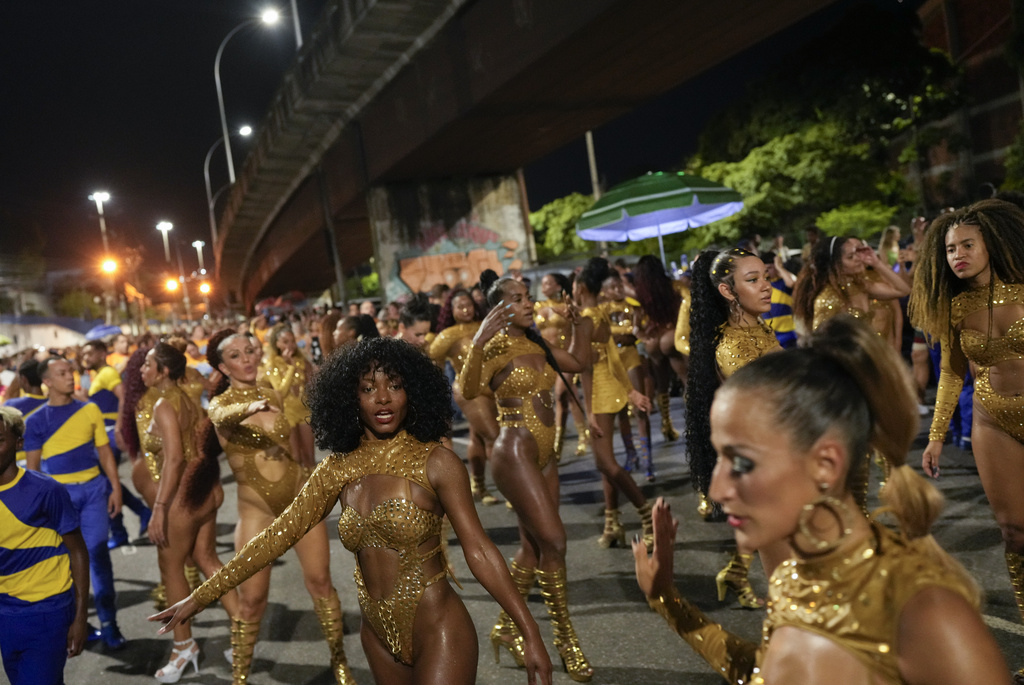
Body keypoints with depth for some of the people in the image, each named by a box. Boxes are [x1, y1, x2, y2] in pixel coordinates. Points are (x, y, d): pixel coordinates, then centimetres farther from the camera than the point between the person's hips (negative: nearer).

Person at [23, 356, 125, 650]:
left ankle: (108, 622, 8)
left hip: (93, 488, 1)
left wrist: (115, 487, 1)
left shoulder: (89, 409, 4)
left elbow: (104, 451, 7)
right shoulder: (36, 420, 0)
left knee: (98, 554, 1)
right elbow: (32, 466, 4)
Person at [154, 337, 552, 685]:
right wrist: (199, 598, 0)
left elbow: (478, 550, -15)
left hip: (437, 631, -5)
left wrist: (531, 636, -20)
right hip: (379, 635, 5)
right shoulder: (338, 469, -1)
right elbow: (278, 536, 2)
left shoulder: (434, 462, -14)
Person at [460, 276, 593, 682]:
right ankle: (566, 639, 8)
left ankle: (506, 628, 29)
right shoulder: (497, 346, -12)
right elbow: (469, 390, -27)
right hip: (515, 453, -8)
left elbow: (577, 363, 19)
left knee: (534, 546, 12)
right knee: (553, 540, -9)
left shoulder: (536, 344, 10)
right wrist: (478, 342, -39)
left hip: (544, 454, 8)